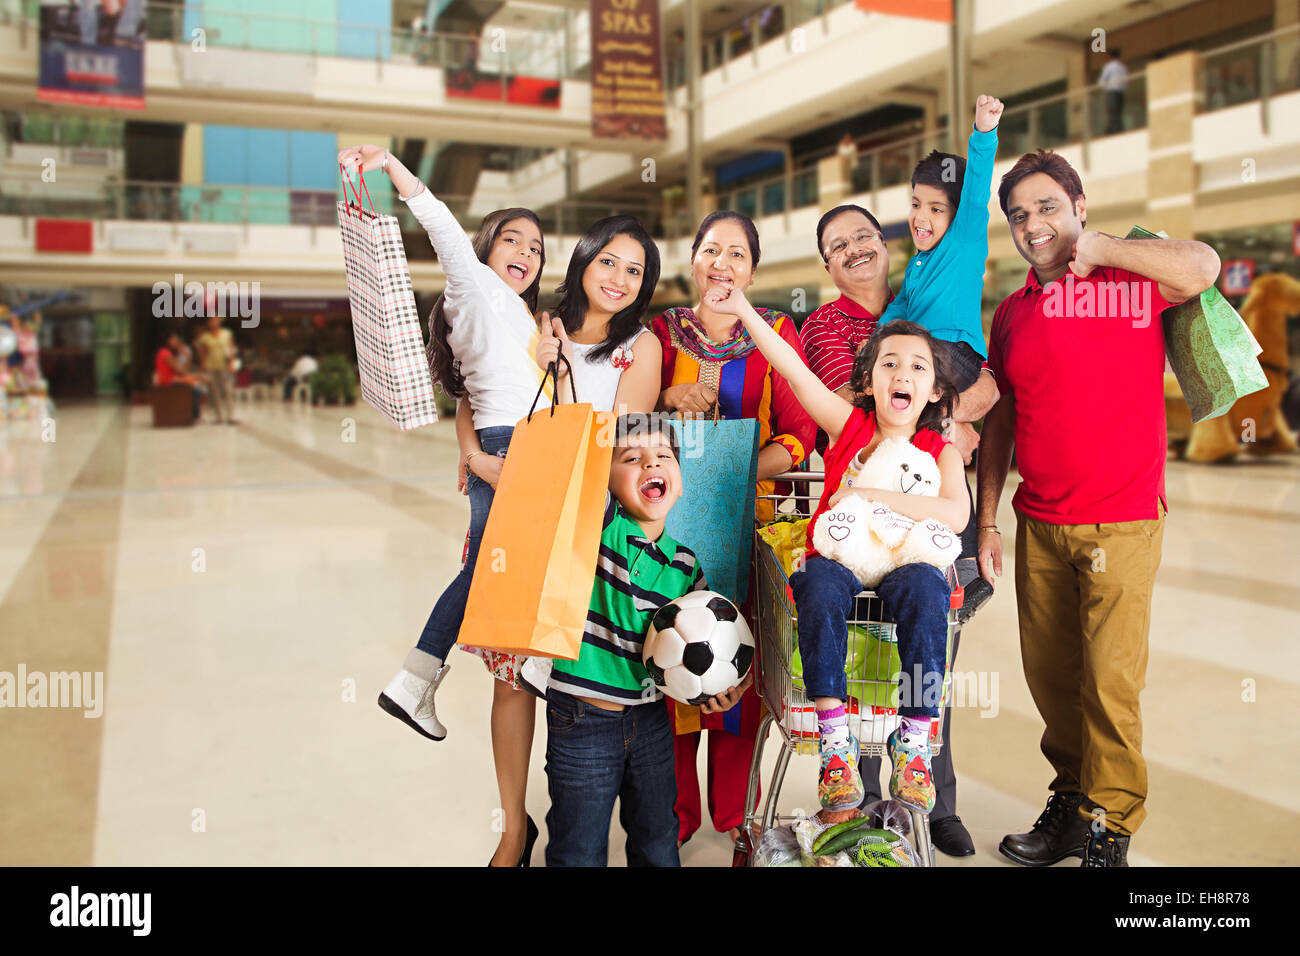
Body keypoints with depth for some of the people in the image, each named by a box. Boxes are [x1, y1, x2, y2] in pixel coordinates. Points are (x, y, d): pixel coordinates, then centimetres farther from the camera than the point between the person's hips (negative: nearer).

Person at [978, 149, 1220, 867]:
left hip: (1122, 520, -5)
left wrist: (1094, 249, -18)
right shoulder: (1011, 313, 12)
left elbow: (1202, 267, -26)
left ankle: (1109, 834, 13)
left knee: (1110, 680, -3)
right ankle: (1071, 806, 26)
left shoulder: (1133, 280, -2)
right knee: (1048, 674, 9)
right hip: (1039, 524, 5)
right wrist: (987, 522, 12)